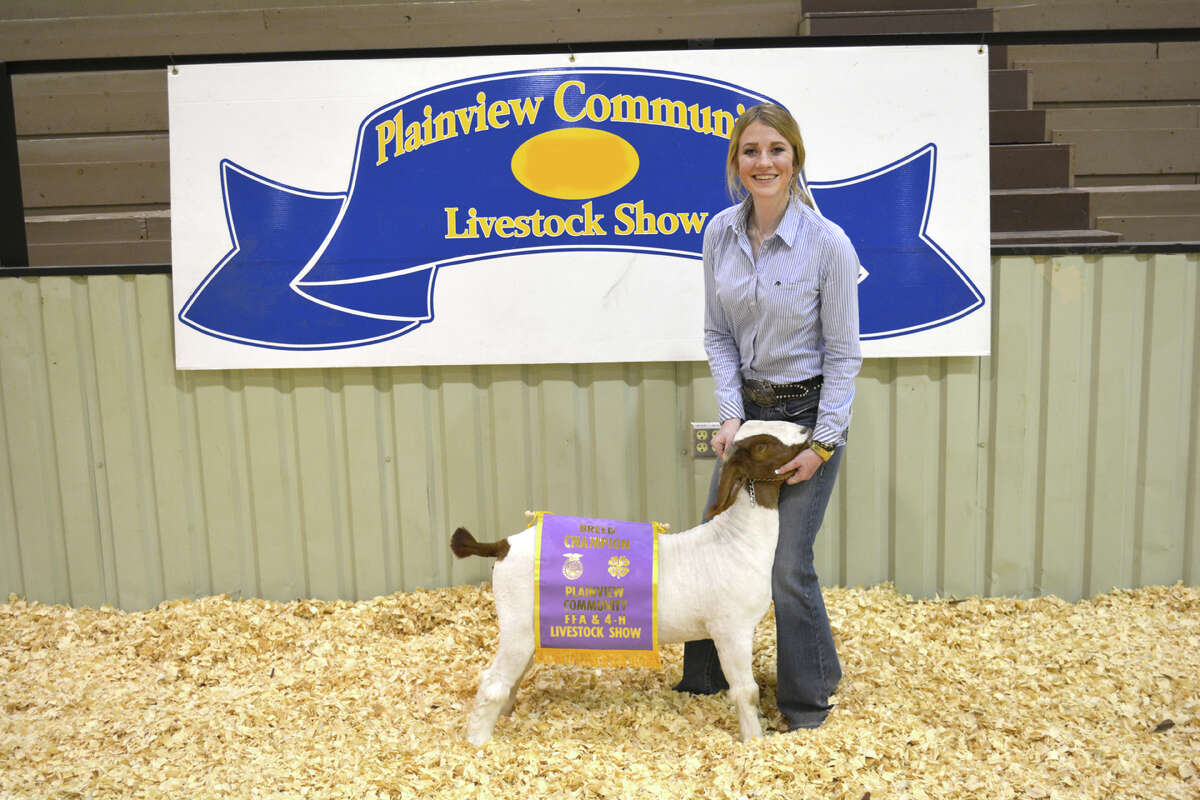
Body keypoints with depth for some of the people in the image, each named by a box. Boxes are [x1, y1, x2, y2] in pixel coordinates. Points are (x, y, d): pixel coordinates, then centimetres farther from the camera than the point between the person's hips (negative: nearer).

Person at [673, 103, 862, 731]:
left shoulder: (828, 244, -17)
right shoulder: (720, 234, -3)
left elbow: (843, 353, -11)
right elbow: (718, 334, 4)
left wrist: (822, 444, -13)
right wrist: (731, 414, -7)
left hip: (807, 410, -5)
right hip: (747, 404, 5)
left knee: (788, 564, -2)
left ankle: (809, 699, 23)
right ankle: (706, 676, 33)